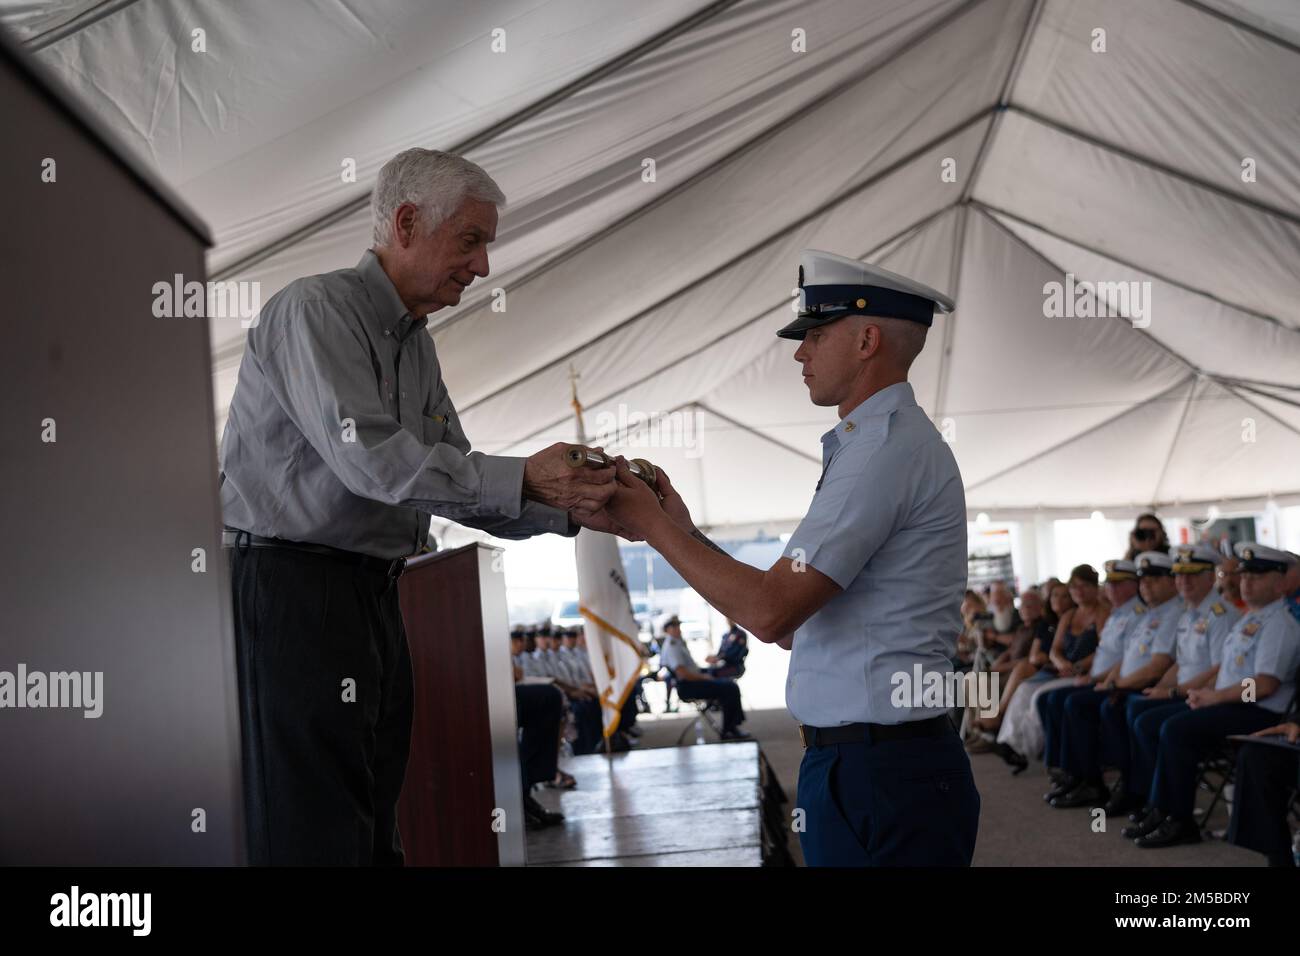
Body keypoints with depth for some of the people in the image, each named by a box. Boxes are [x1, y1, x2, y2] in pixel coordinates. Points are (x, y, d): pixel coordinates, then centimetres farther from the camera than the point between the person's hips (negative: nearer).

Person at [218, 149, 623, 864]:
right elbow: (368, 457, -23)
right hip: (289, 584, -9)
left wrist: (573, 508, 2)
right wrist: (522, 479, -21)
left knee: (373, 829, 10)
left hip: (372, 593, 9)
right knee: (315, 834, -9)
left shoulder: (416, 346, 18)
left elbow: (453, 485, 16)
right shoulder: (315, 309, -10)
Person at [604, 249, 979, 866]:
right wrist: (684, 533, 11)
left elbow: (770, 612, -22)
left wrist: (653, 525, -11)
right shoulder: (884, 440, 16)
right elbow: (795, 625, 14)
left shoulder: (888, 447, -17)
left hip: (882, 780, -10)